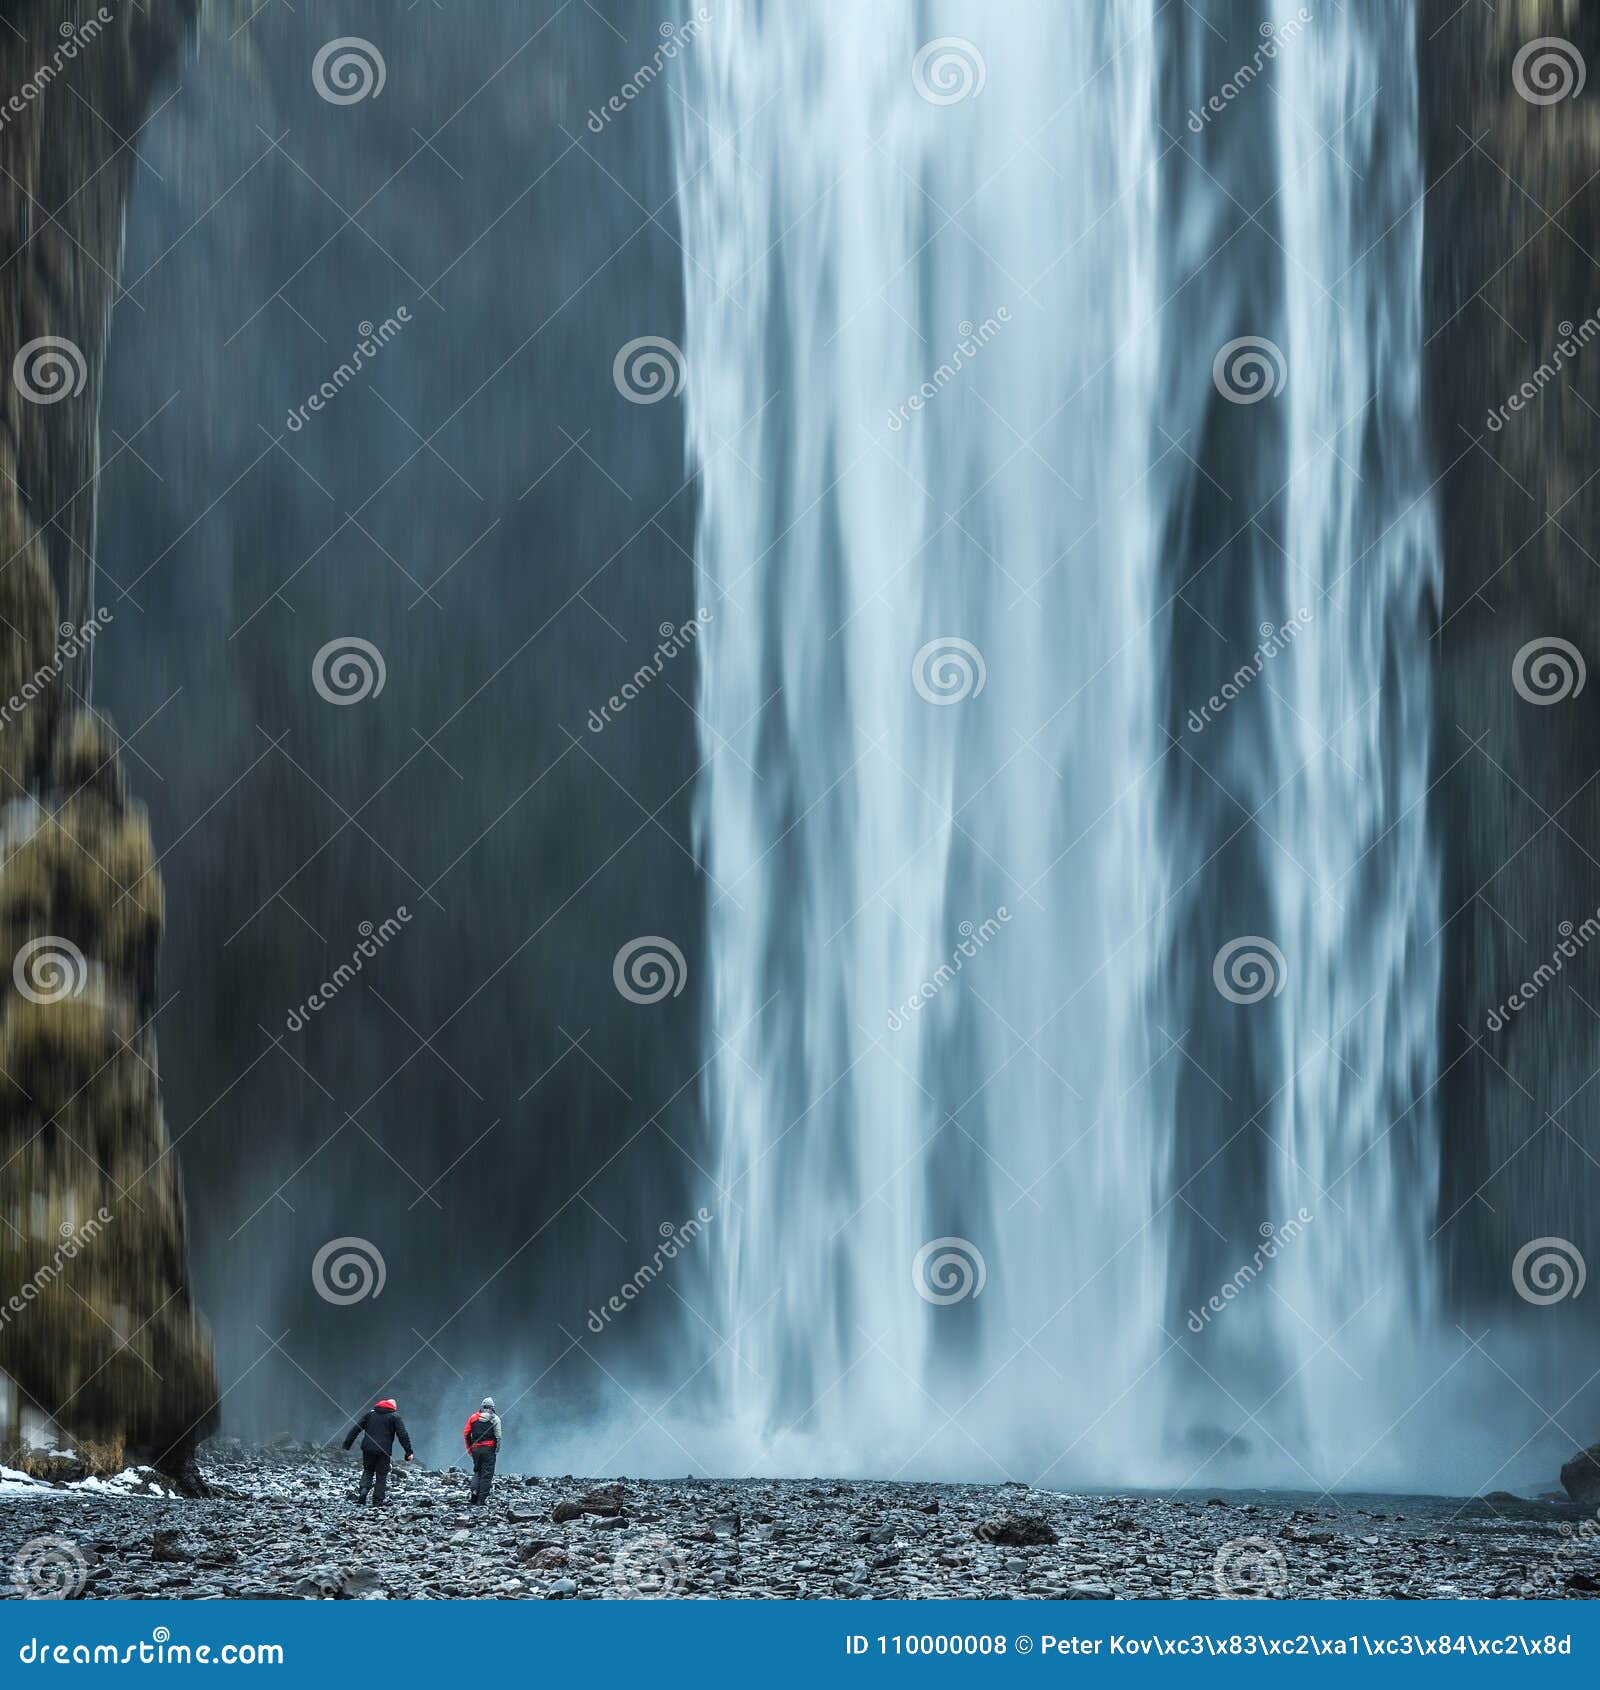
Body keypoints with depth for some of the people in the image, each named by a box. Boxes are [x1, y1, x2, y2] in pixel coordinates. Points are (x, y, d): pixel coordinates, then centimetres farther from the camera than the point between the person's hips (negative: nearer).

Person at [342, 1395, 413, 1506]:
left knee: (368, 1471, 20)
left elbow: (355, 1429, 10)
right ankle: (377, 1502, 3)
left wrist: (347, 1445, 13)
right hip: (383, 1451, -2)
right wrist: (408, 1451, -3)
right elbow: (403, 1435, -5)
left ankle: (363, 1490, -7)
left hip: (368, 1449, 2)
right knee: (381, 1476, 7)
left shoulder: (370, 1413, 12)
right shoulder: (395, 1417, 3)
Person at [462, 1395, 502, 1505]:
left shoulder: (473, 1417, 8)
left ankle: (474, 1490, -4)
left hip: (475, 1449, 3)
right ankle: (482, 1498, -3)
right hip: (489, 1449, -3)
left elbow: (466, 1433, 6)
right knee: (487, 1474, 2)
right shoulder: (494, 1419, -1)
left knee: (477, 1471, 18)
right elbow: (498, 1436, -8)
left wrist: (469, 1448, 14)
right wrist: (497, 1450, 0)